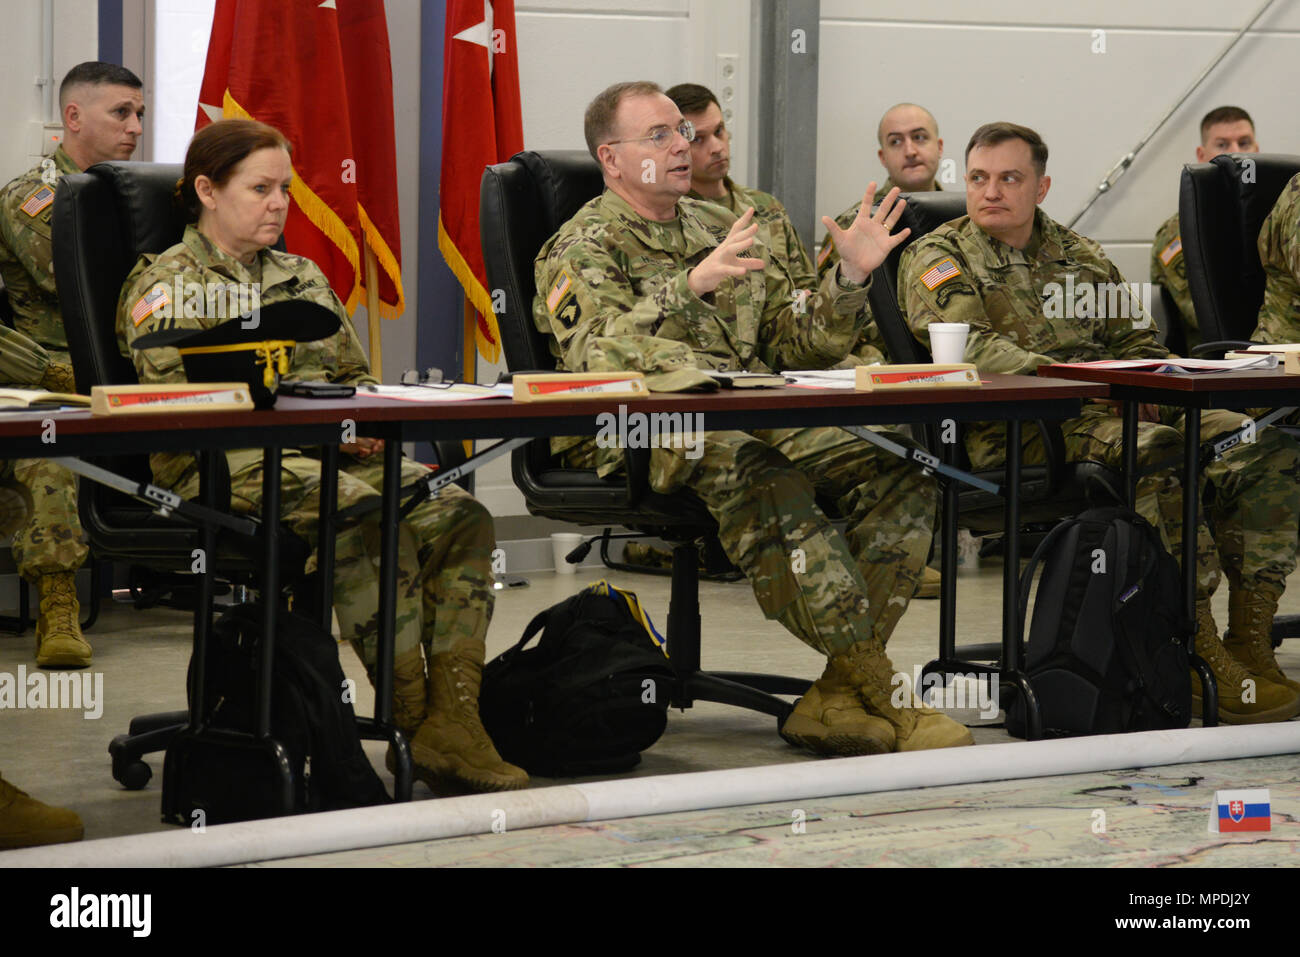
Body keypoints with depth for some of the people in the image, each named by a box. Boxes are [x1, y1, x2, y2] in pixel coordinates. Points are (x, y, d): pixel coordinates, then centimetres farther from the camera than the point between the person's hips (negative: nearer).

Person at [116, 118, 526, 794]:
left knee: (459, 515, -22)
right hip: (227, 467, -7)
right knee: (370, 517, -36)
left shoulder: (303, 277, 27)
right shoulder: (165, 286, 5)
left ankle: (453, 723, -29)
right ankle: (414, 724, -32)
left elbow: (356, 375, 30)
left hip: (332, 453, 7)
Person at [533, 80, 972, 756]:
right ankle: (865, 676, -34)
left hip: (757, 416, 6)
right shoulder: (582, 249, 5)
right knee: (760, 475, -40)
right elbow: (597, 360, -15)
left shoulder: (721, 230, 25)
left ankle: (837, 700, -23)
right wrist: (689, 287, -25)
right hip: (641, 431, -6)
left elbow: (797, 349, 22)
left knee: (896, 463, -20)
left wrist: (851, 279, 6)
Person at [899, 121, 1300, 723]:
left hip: (1114, 411, 7)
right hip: (1016, 430, -7)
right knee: (1158, 453, -36)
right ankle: (1201, 660, -35)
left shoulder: (1079, 256, 25)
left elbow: (1137, 342, 26)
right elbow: (968, 348, -11)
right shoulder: (937, 257, 6)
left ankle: (1249, 642, -17)